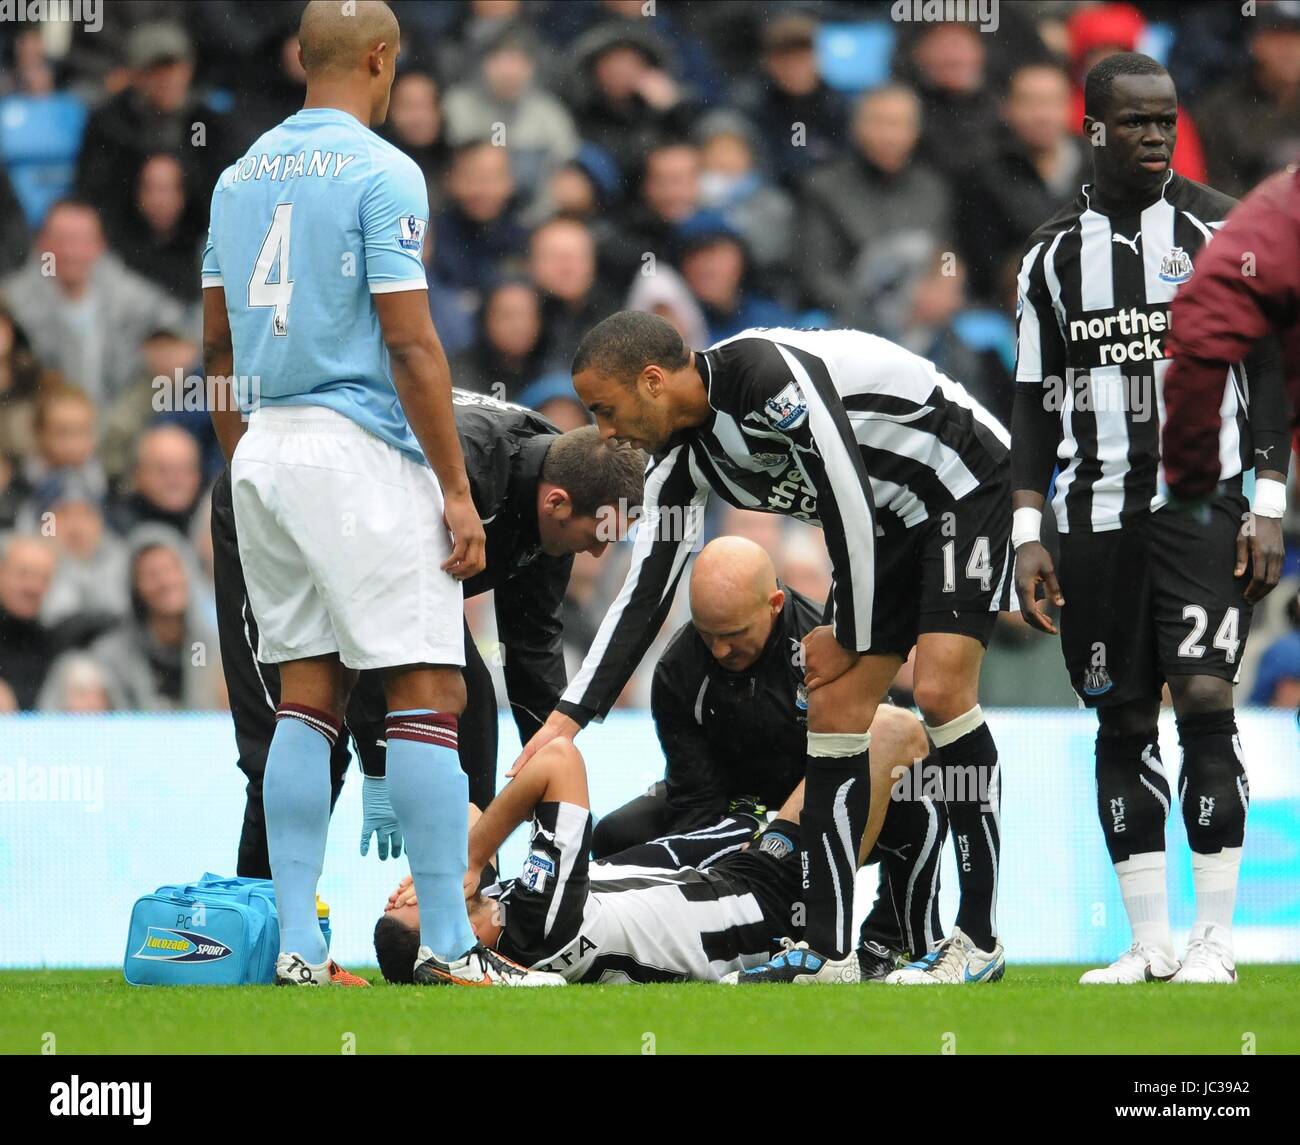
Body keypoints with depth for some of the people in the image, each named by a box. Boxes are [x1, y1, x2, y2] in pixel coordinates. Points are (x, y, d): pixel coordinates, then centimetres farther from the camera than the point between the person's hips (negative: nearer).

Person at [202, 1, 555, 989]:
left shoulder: (241, 177, 13)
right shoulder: (380, 173, -10)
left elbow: (216, 345, 16)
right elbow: (410, 344, -14)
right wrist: (457, 491, -11)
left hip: (265, 452, 8)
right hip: (362, 450, -8)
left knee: (309, 696, 10)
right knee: (429, 692, -5)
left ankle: (299, 946, 6)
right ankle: (447, 946, -8)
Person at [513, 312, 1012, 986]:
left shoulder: (765, 374, -28)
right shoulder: (680, 458, -1)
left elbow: (848, 501, -26)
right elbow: (645, 593, 5)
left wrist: (852, 639, -13)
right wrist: (570, 715, -1)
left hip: (967, 484, -9)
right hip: (891, 523, 9)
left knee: (938, 687, -20)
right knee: (833, 708, -2)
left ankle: (980, 941, -12)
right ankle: (829, 957, -2)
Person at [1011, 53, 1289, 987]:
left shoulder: (1223, 230, 2)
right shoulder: (1055, 252, 9)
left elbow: (1268, 374, 2)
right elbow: (1036, 402, 11)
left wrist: (1269, 505, -6)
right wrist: (1029, 532, 5)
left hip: (1205, 502, -3)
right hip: (1098, 515, 3)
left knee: (1205, 696, -14)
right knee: (1121, 721, 3)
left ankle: (1216, 936, -10)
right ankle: (1150, 943, 8)